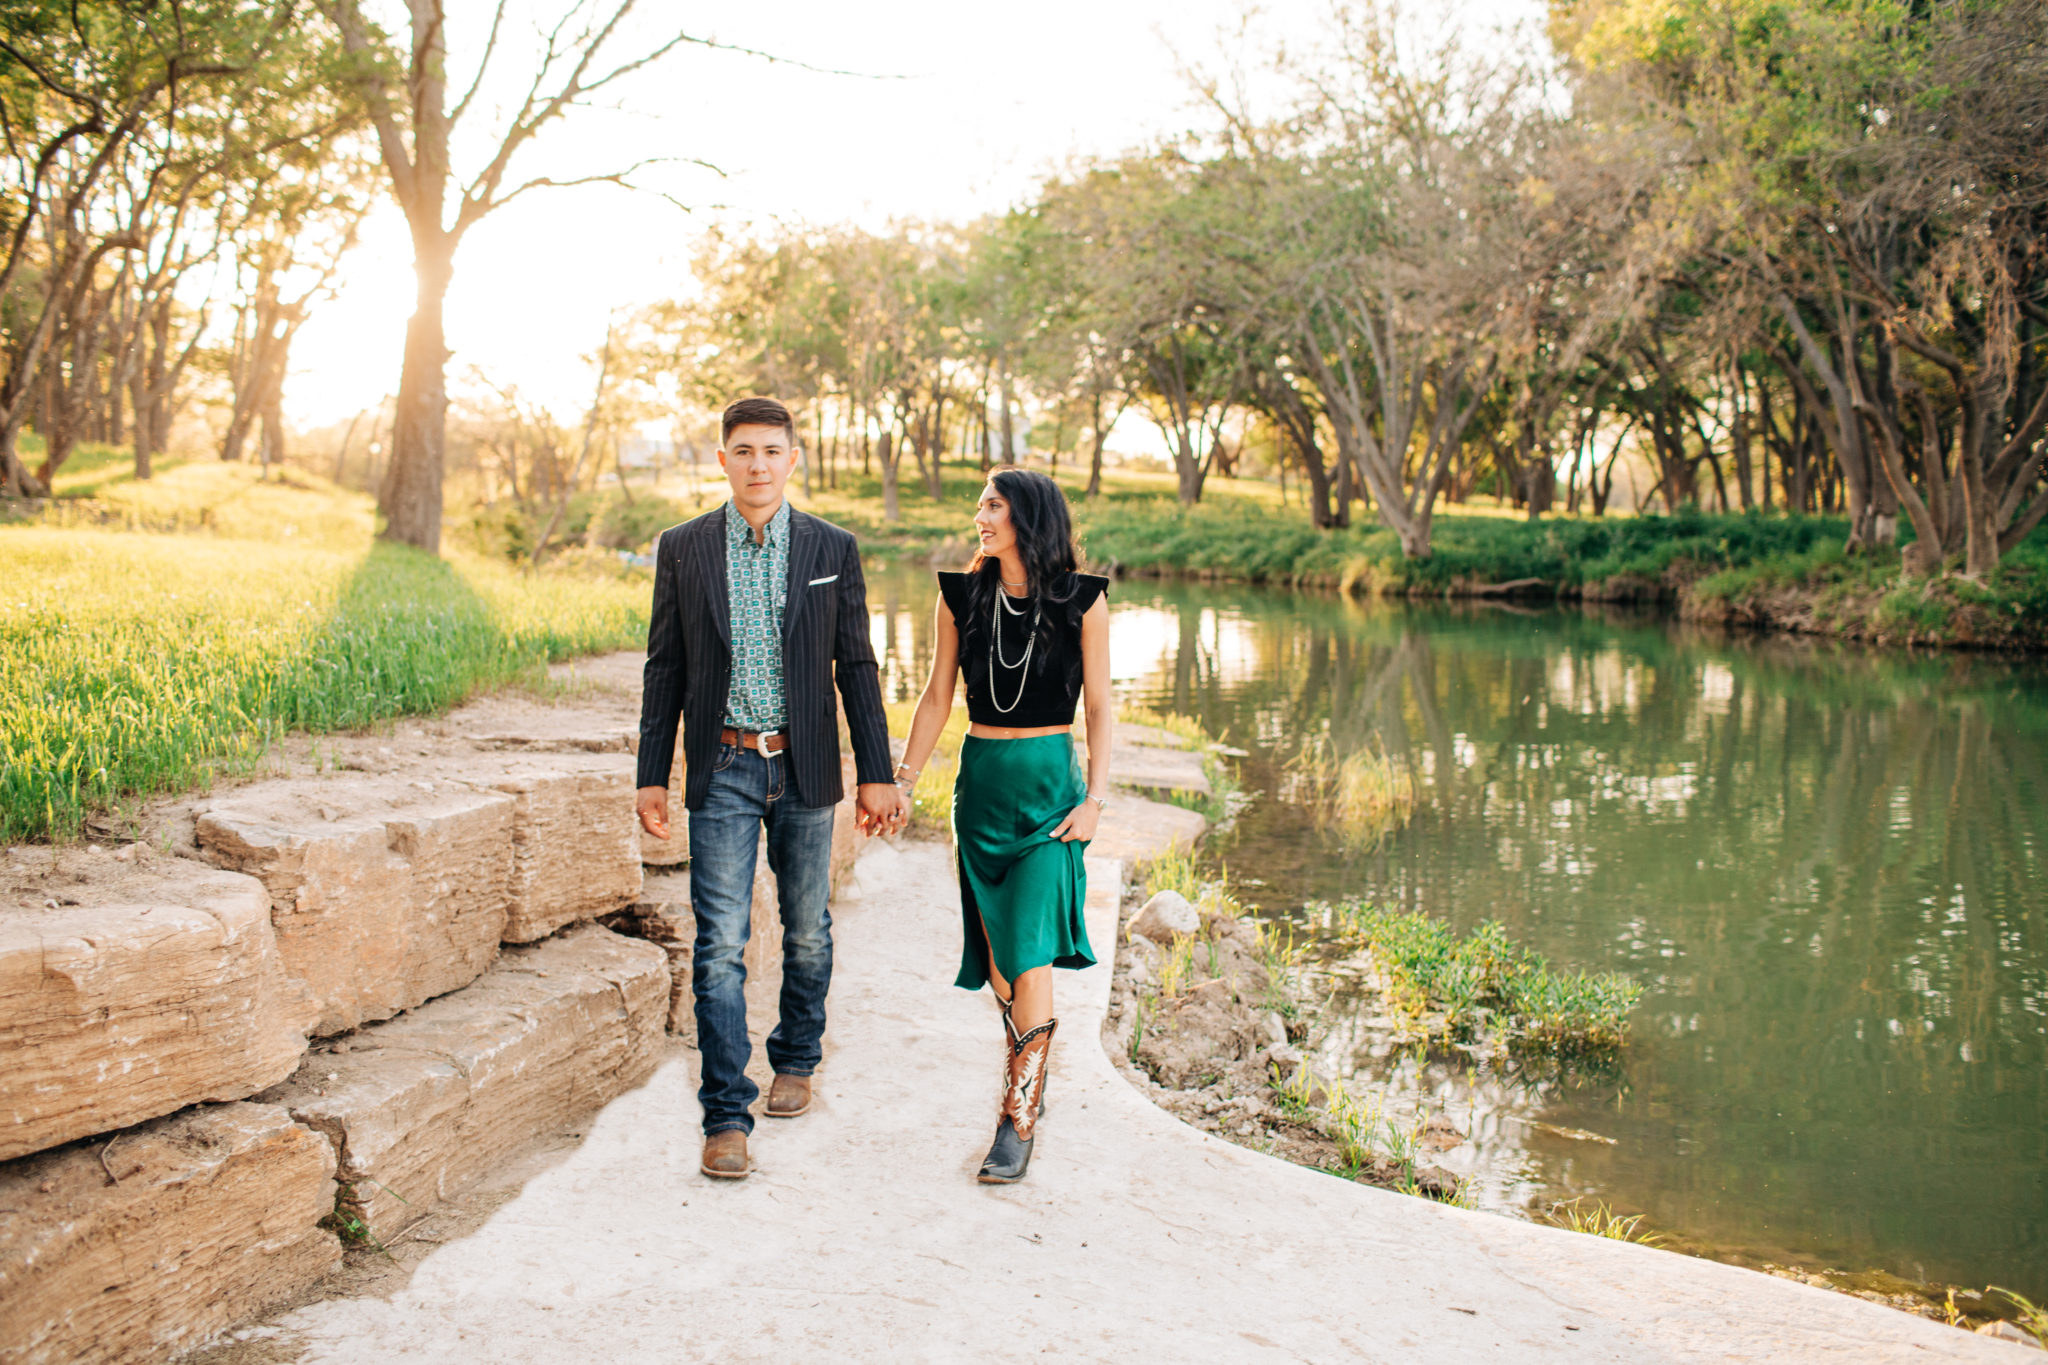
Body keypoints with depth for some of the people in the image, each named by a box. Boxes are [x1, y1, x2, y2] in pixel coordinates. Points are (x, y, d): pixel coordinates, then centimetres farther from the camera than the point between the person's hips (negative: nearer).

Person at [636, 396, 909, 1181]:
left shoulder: (832, 549, 1)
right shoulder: (683, 548, 1)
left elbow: (856, 667, 3)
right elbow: (665, 669, 5)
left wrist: (876, 774, -1)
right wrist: (652, 777, 3)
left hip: (804, 767, 1)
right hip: (723, 769, -1)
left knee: (807, 930, 13)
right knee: (720, 943, -5)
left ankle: (796, 1060, 35)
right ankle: (726, 1116, 1)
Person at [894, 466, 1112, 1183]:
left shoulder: (1081, 600, -4)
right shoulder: (961, 595, 4)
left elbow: (1099, 707, 0)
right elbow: (936, 698, 9)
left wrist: (1095, 797, -7)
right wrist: (901, 779, 5)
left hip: (1049, 786, -3)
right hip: (980, 781, 3)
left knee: (1030, 955, -10)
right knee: (997, 955, 9)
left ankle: (1018, 1122, -3)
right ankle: (1030, 1080, 29)